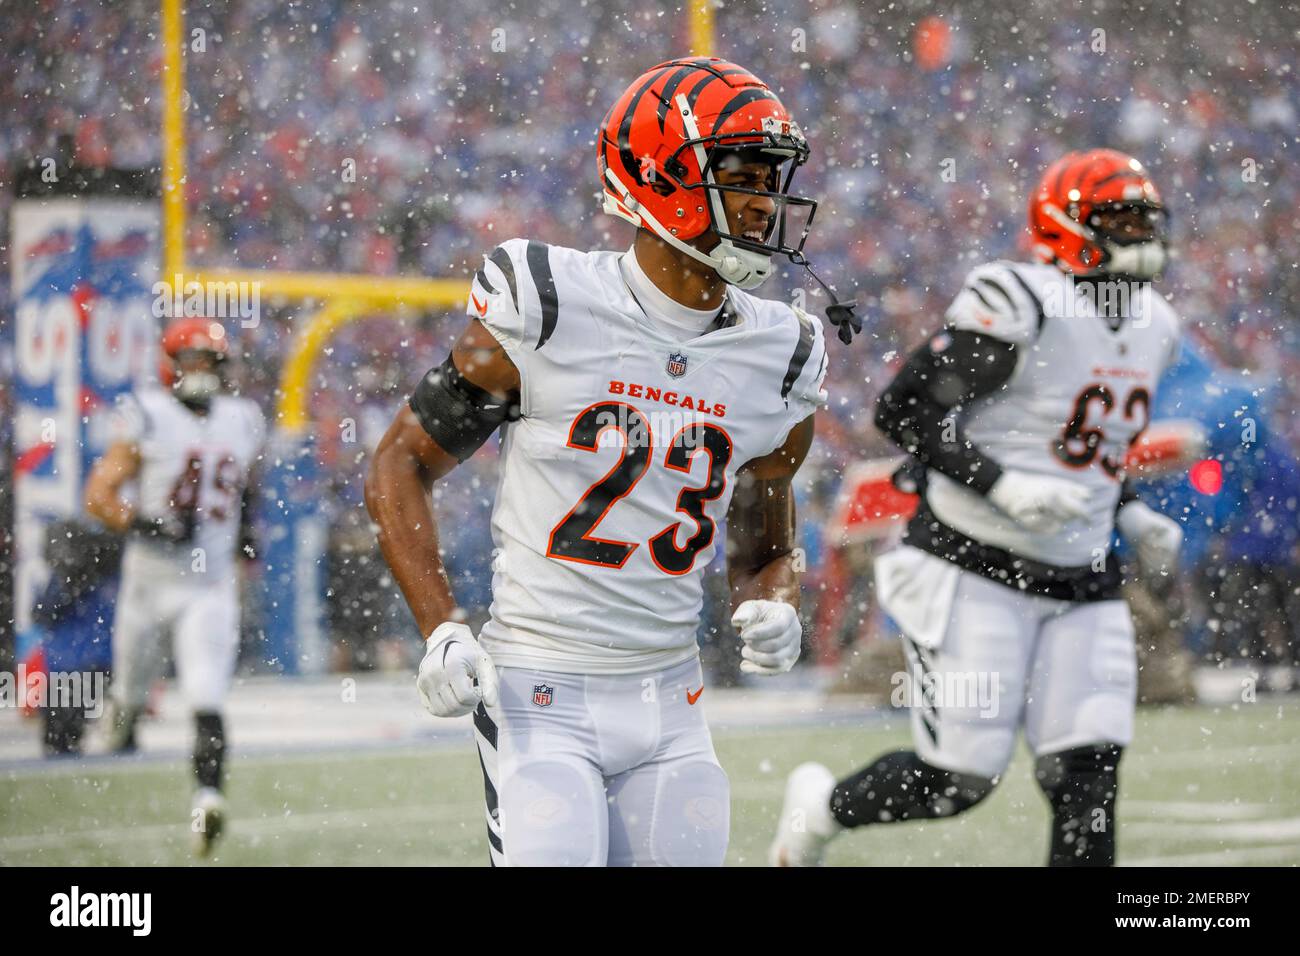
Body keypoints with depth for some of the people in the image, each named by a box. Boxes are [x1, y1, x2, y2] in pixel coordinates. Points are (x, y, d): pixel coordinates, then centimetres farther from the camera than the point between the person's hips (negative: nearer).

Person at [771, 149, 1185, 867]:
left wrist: (1133, 518, 8)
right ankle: (820, 807, 25)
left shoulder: (1152, 327, 10)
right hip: (976, 571, -7)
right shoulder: (1022, 308, -16)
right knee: (956, 781, -5)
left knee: (1088, 782, -6)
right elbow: (905, 411, -16)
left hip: (1079, 585, 7)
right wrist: (1006, 488, -24)